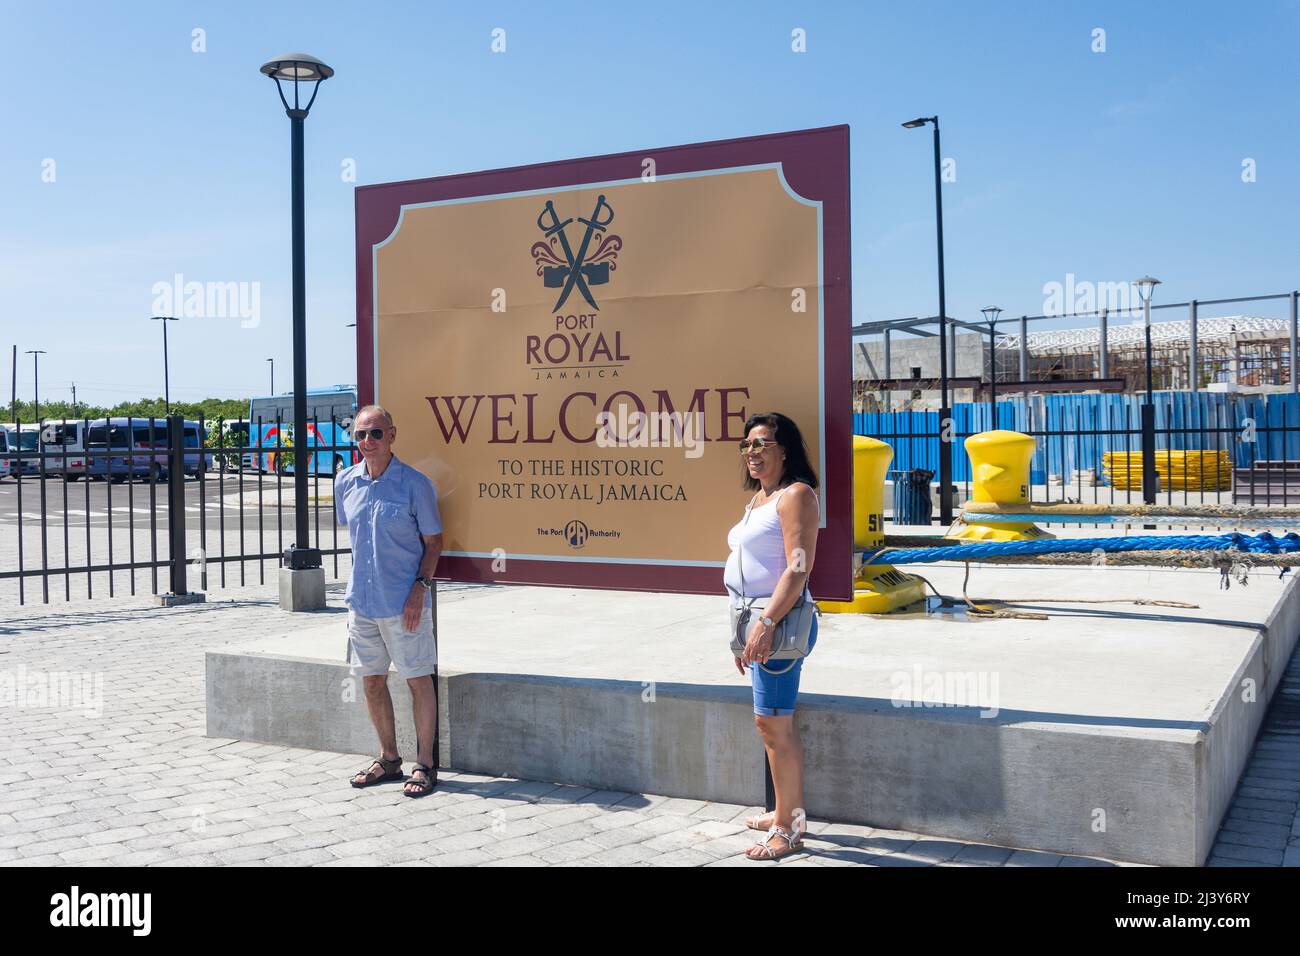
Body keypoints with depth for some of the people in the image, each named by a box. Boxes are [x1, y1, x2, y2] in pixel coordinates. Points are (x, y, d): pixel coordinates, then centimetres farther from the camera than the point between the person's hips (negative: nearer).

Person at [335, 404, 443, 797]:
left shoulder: (415, 483, -9)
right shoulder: (345, 482, 5)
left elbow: (433, 541, -4)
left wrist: (420, 586, -15)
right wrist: (359, 583, 13)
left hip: (404, 602, -5)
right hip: (361, 599, 5)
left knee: (419, 680, 2)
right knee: (372, 681, 13)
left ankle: (425, 764, 13)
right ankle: (388, 759, 28)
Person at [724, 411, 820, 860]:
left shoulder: (795, 495, -12)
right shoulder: (758, 498, 18)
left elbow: (798, 569, -20)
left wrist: (766, 622, -25)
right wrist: (746, 634, 21)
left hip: (780, 620, -10)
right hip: (759, 621, 10)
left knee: (772, 722, -7)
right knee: (776, 722, 16)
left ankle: (787, 831, 2)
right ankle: (789, 813, 27)